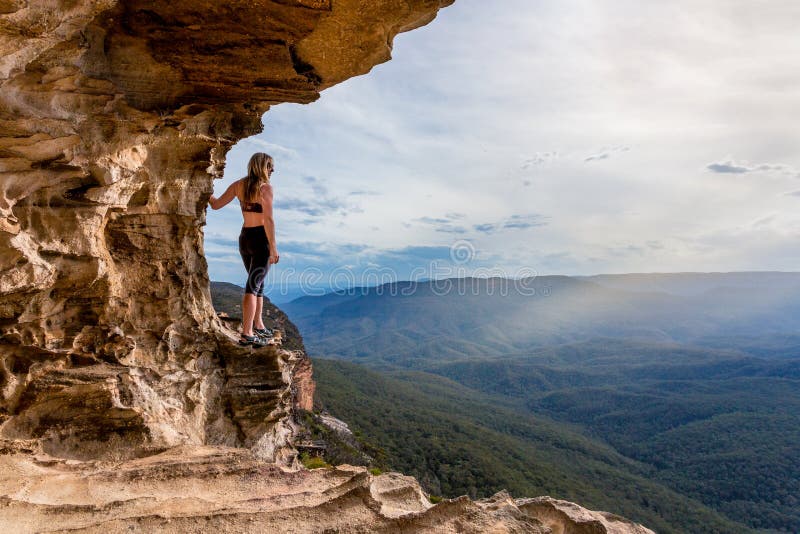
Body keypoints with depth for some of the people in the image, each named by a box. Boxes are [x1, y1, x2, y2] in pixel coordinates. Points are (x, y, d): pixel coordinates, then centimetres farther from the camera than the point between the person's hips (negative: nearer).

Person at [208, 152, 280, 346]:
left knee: (258, 282, 20)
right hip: (261, 239, -7)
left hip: (244, 238, 7)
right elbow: (268, 219, -18)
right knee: (253, 285, -9)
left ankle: (258, 325, 30)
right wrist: (273, 247, -16)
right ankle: (246, 334, -11)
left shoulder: (238, 185, 7)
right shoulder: (266, 187, -11)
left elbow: (216, 205, 7)